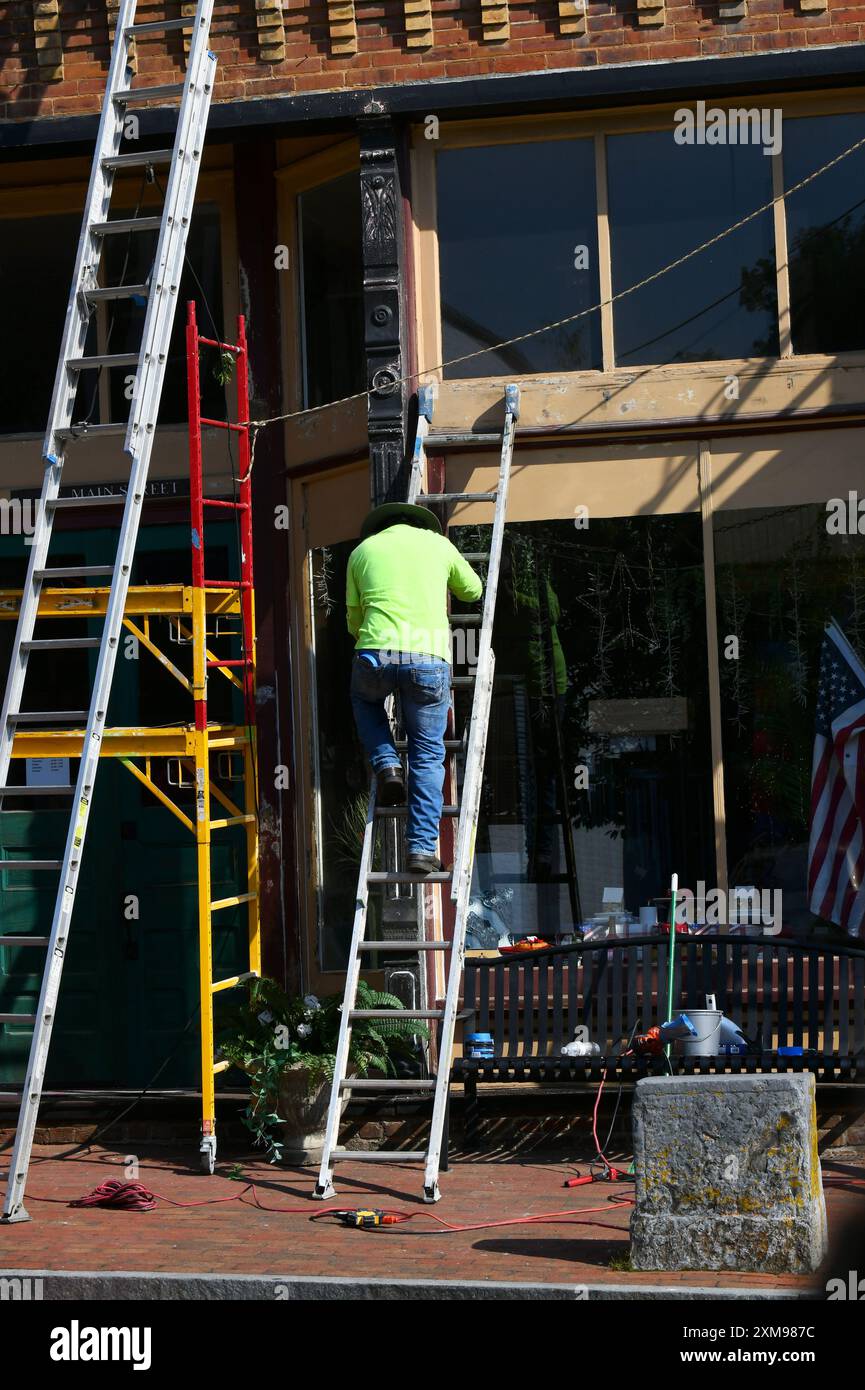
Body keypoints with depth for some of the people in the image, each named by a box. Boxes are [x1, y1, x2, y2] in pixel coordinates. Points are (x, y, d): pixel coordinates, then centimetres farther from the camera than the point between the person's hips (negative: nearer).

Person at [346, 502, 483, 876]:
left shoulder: (363, 550, 20)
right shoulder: (437, 543, 19)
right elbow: (473, 590, 35)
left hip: (375, 654, 1)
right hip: (428, 656, 0)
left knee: (365, 698, 36)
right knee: (428, 754, 11)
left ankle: (386, 765, 14)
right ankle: (422, 848, 2)